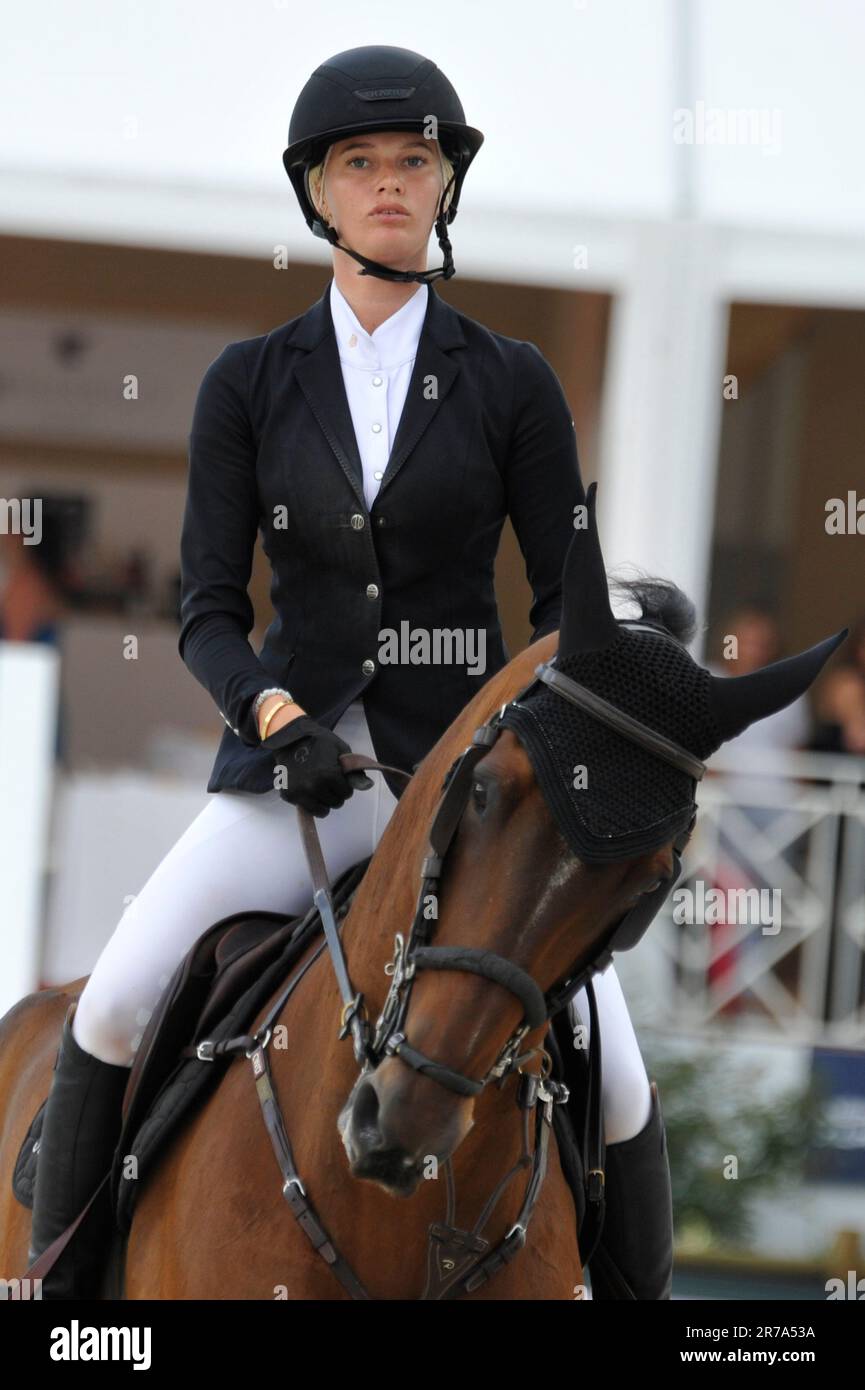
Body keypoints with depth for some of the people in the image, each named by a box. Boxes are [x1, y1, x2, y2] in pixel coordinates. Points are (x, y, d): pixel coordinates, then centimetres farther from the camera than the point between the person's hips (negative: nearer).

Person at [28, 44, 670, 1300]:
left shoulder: (511, 384, 4)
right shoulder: (249, 384, 6)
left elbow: (568, 597, 5)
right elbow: (209, 608, 2)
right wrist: (274, 716, -17)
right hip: (293, 761, 1)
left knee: (610, 1071, -13)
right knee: (114, 1006, -20)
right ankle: (59, 1289, -6)